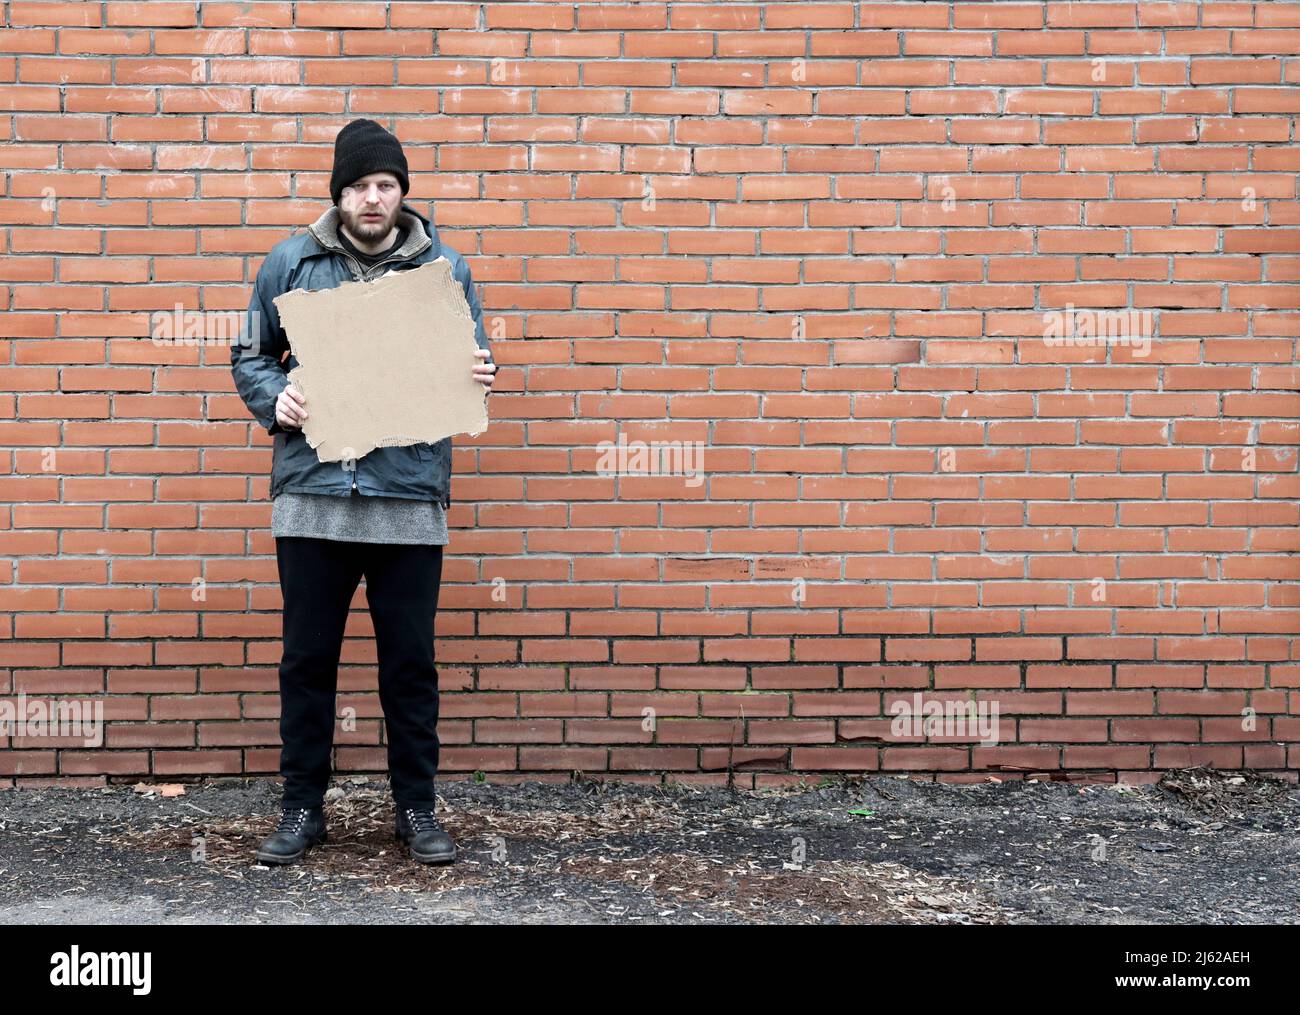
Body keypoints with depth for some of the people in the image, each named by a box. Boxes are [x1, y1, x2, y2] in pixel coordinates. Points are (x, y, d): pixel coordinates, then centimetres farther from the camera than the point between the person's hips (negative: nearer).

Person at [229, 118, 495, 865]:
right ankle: (303, 807, 23)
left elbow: (474, 362, 10)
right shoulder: (291, 262, 5)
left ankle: (417, 808, 22)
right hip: (311, 495, 1)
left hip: (411, 499, 0)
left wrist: (480, 379, -13)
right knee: (307, 660, 9)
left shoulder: (445, 266, 5)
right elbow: (250, 355, 12)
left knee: (410, 662, 8)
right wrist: (274, 398, -8)